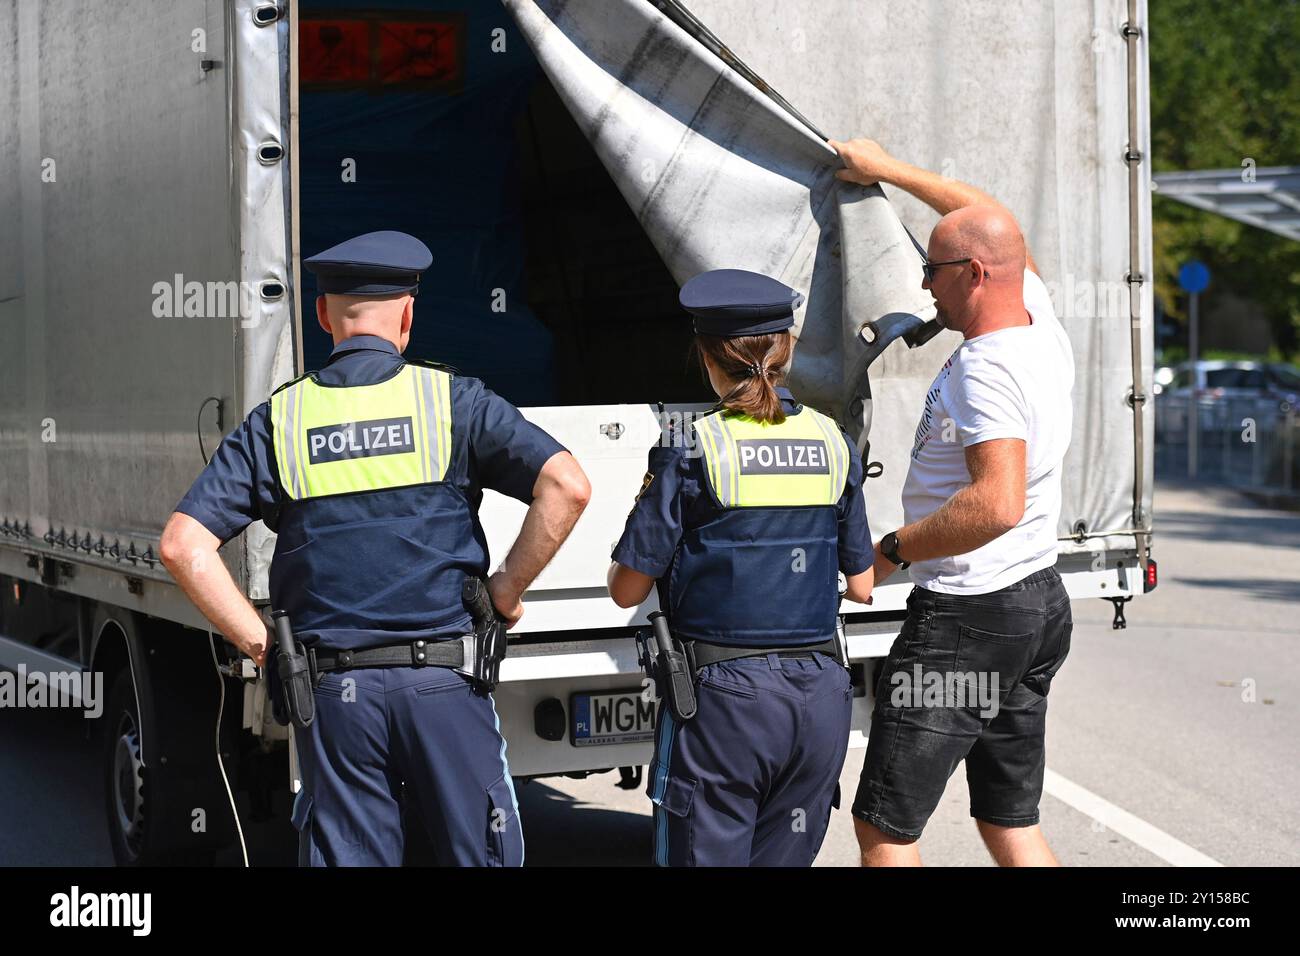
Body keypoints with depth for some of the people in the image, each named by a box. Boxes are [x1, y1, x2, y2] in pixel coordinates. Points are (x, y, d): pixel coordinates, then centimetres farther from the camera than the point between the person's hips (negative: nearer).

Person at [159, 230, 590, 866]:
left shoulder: (278, 420, 5)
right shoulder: (451, 399, 1)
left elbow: (183, 545, -2)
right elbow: (566, 487, -11)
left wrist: (262, 646, 2)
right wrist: (505, 591, -1)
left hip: (333, 689, 2)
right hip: (444, 680, -1)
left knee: (348, 857, 8)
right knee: (479, 854, 9)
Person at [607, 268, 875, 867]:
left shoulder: (694, 451, -9)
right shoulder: (833, 444, 4)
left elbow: (627, 589, -6)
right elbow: (861, 586, 11)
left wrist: (651, 500, 12)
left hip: (724, 695, -5)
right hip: (820, 695, 5)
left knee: (707, 854, 5)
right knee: (784, 859, 14)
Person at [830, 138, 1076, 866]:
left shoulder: (985, 368, -21)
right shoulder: (1043, 329, 6)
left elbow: (998, 503, -32)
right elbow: (992, 224, 24)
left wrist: (893, 549, -20)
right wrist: (886, 169, 29)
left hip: (967, 615, -10)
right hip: (1042, 601, 10)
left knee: (885, 826, -2)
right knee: (1012, 821, 15)